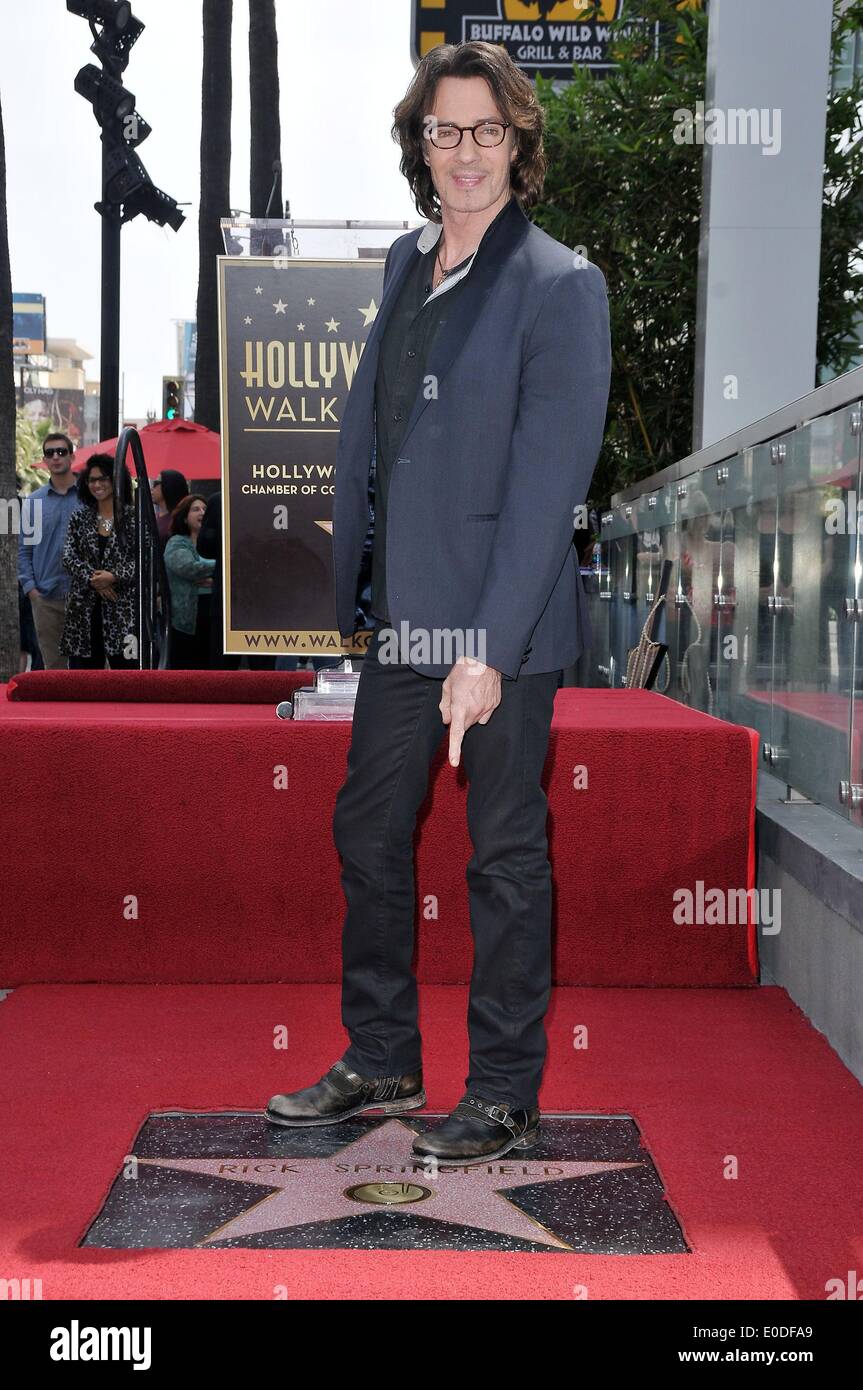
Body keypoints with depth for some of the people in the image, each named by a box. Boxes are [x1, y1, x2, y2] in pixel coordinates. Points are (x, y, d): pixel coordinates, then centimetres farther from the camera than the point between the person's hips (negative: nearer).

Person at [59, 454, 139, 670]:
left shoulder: (133, 516, 3)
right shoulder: (79, 518, 13)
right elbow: (68, 557, 5)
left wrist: (114, 577, -15)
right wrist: (92, 579, -10)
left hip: (123, 606, -3)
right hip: (84, 606, 3)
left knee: (126, 667, -5)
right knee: (82, 667, 3)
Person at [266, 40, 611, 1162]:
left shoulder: (560, 285, -9)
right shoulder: (406, 262, 12)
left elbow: (547, 485, -16)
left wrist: (488, 651, -20)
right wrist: (359, 594, 13)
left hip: (501, 628, -7)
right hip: (401, 620, 7)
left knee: (506, 858, 4)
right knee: (368, 834, 15)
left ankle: (506, 1095, 21)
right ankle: (380, 1063, 32)